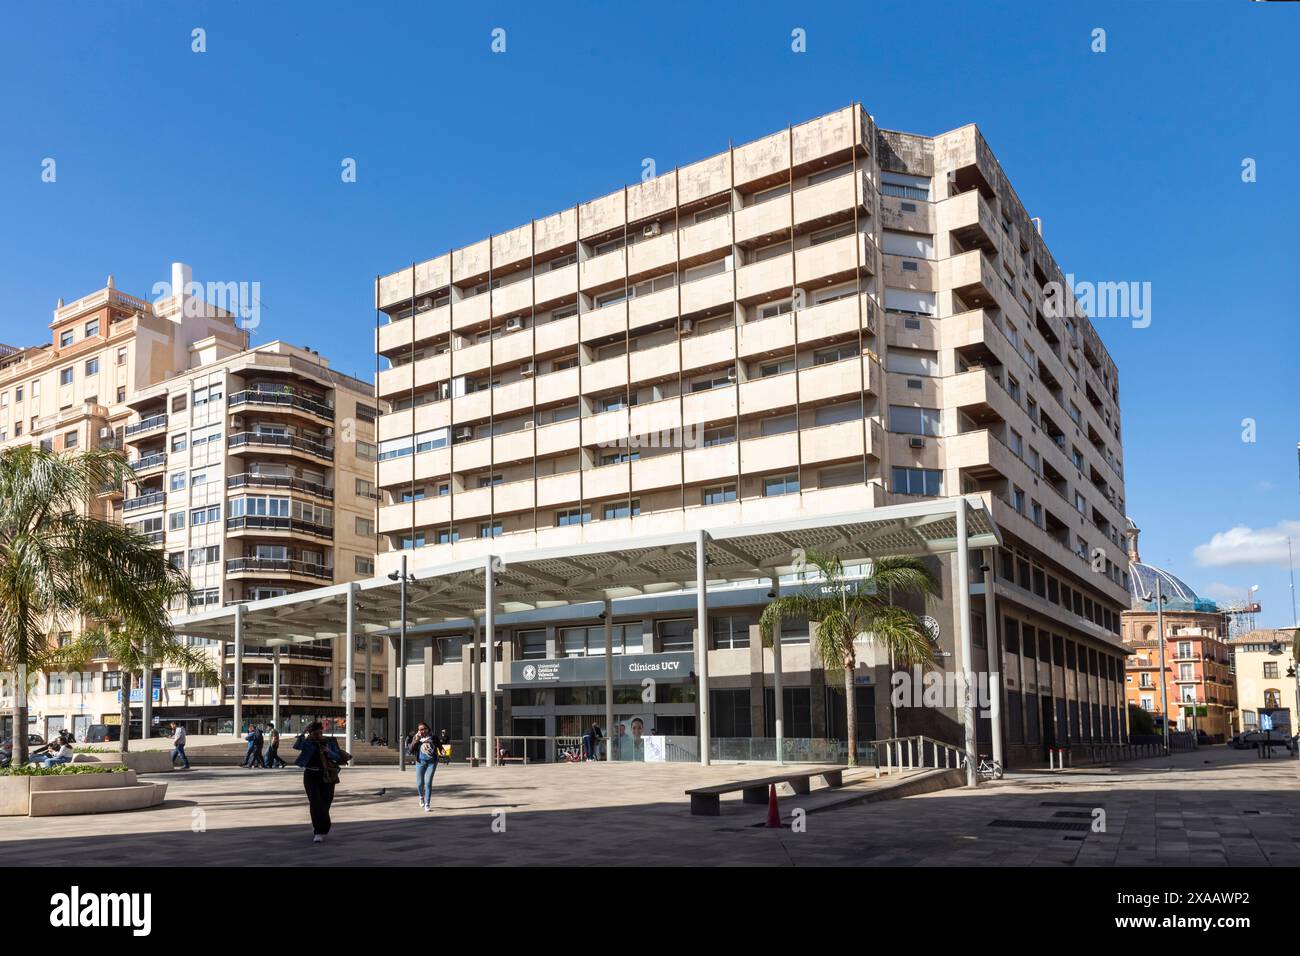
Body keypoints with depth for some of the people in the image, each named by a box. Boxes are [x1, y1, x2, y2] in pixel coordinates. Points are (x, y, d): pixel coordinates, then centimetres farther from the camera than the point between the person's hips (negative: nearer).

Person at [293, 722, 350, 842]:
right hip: (311, 775, -2)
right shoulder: (307, 742, -1)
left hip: (327, 776, 2)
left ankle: (316, 827, 32)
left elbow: (338, 757, 0)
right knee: (316, 803, -12)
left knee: (325, 802, 7)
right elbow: (296, 746, -21)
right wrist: (303, 733, -28)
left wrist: (329, 752, -17)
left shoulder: (330, 741, 3)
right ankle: (319, 832, -11)